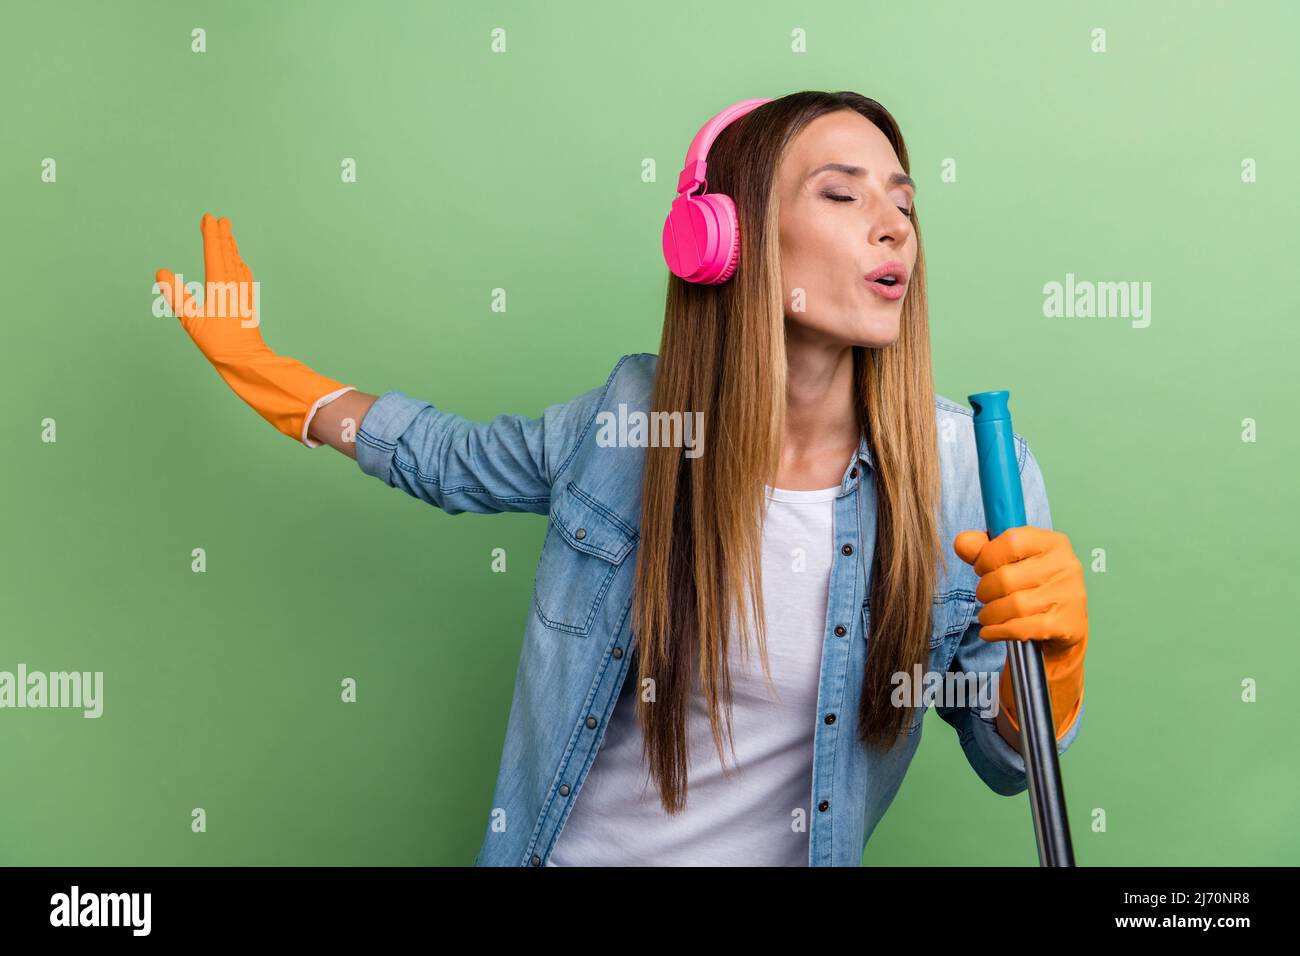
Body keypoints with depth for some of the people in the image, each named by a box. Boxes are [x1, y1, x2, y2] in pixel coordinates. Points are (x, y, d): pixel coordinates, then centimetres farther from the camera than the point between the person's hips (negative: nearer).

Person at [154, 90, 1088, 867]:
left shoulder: (968, 472, -17)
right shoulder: (629, 415, -14)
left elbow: (1007, 755, -7)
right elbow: (450, 459, 6)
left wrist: (1053, 649, -28)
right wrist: (249, 358, 6)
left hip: (776, 851, -1)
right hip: (559, 845, 2)